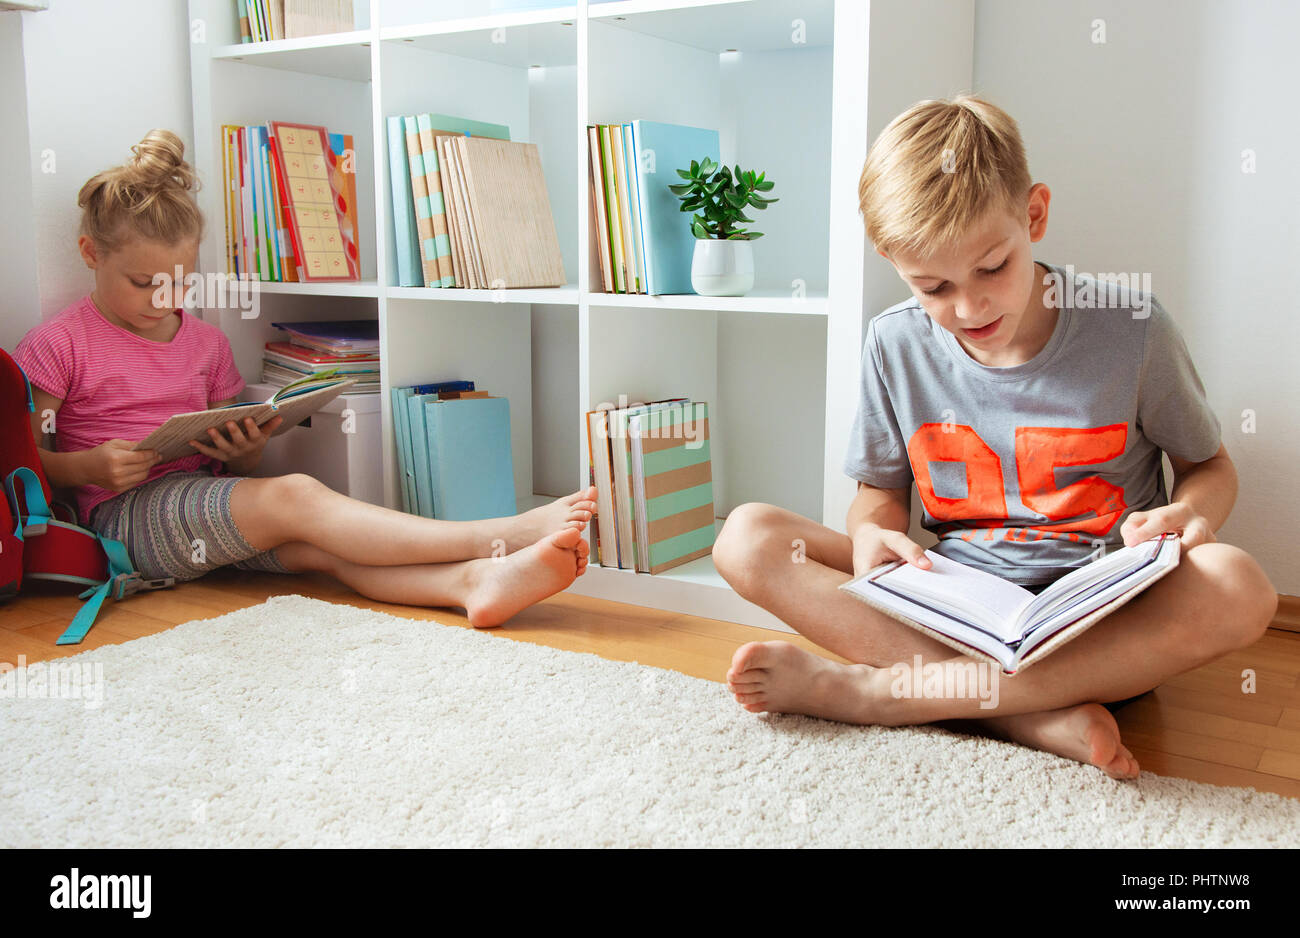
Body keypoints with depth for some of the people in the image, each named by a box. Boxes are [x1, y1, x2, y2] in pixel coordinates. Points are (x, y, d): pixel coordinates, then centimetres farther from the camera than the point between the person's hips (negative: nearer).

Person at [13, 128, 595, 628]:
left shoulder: (206, 343, 15)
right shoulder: (57, 346, 1)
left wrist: (246, 450, -6)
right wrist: (88, 465, -19)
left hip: (208, 498, 6)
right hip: (127, 513, -5)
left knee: (314, 544, -28)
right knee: (297, 496, -29)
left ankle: (471, 581, -53)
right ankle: (502, 537, -42)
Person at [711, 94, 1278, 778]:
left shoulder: (1130, 329, -6)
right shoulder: (895, 347, -1)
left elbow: (1210, 467, 8)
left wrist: (1187, 514, -16)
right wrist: (871, 532, -13)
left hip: (1101, 617, -1)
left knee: (1238, 587, -34)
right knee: (747, 538, -19)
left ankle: (872, 687, -31)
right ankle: (1036, 715, -31)